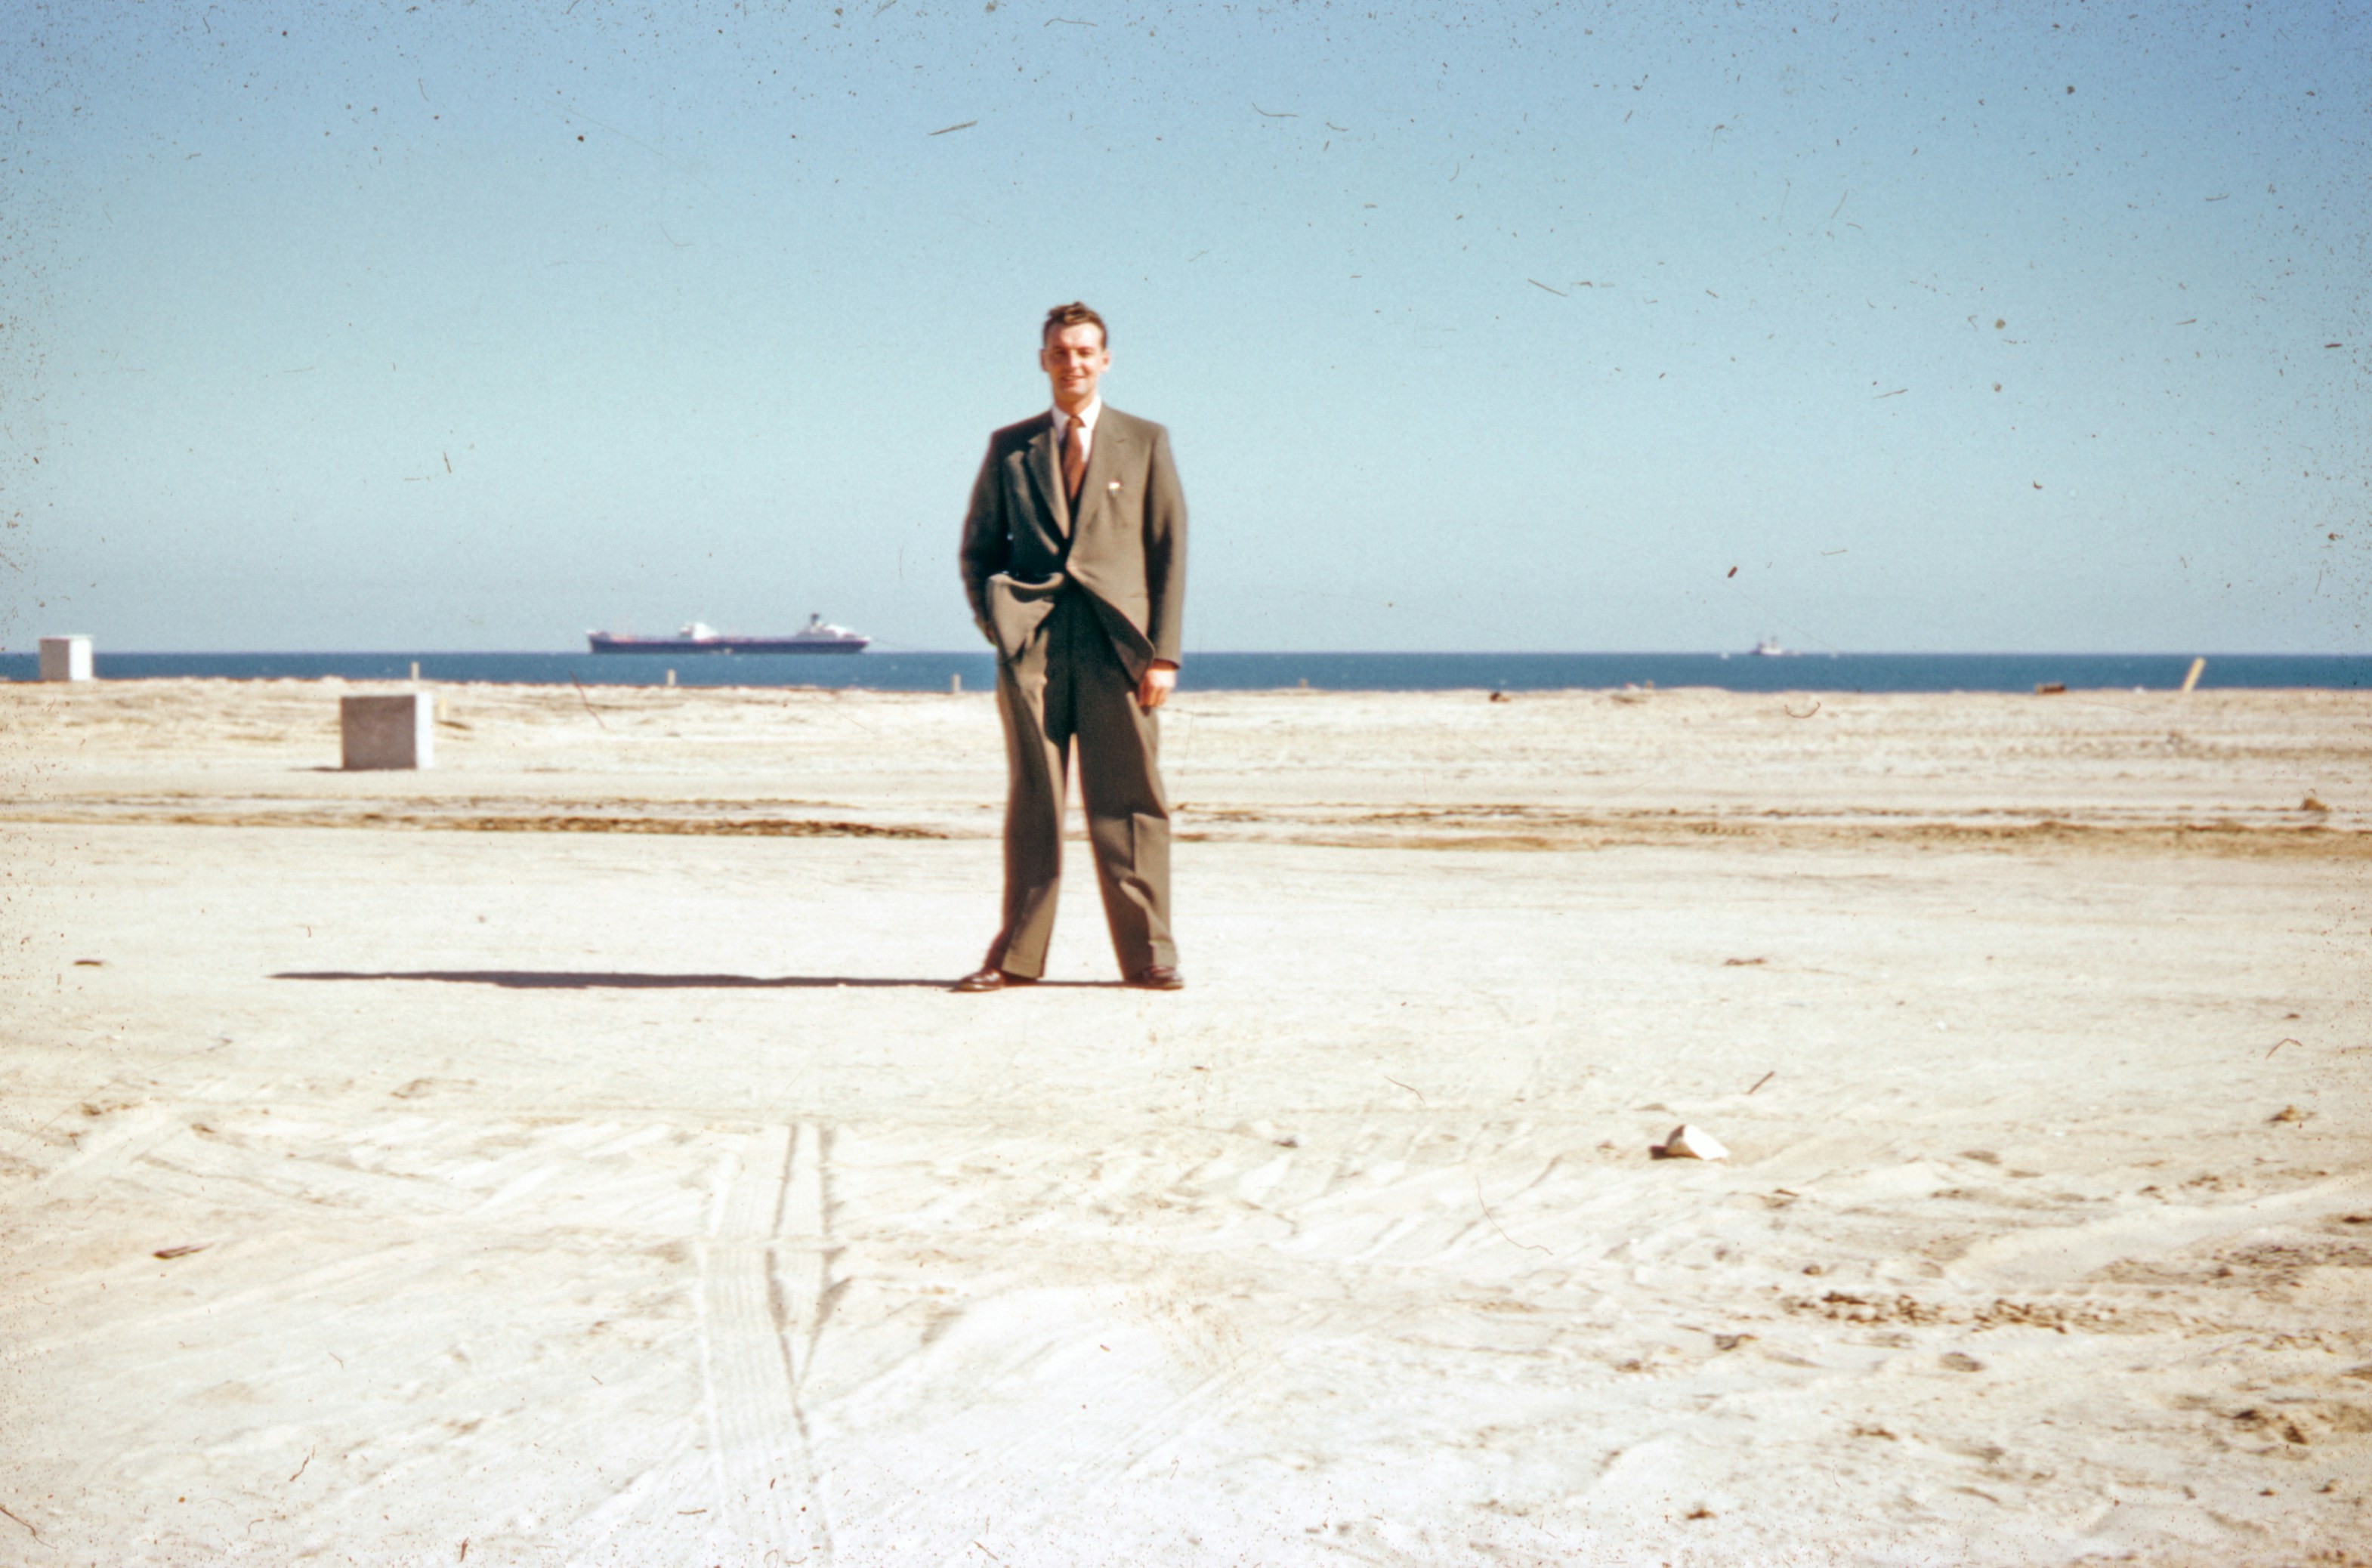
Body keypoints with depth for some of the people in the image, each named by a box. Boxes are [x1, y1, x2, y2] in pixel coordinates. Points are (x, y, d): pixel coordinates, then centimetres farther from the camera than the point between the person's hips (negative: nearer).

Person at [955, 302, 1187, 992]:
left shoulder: (1145, 443, 9)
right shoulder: (1010, 448, 13)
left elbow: (1170, 551, 6)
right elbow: (978, 547, 18)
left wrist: (1163, 652, -3)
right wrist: (998, 625, 2)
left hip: (1118, 645, -1)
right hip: (1032, 647, 1)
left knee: (1128, 803, -1)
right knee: (1031, 803, 2)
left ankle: (1148, 955, 4)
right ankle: (1017, 955, 7)